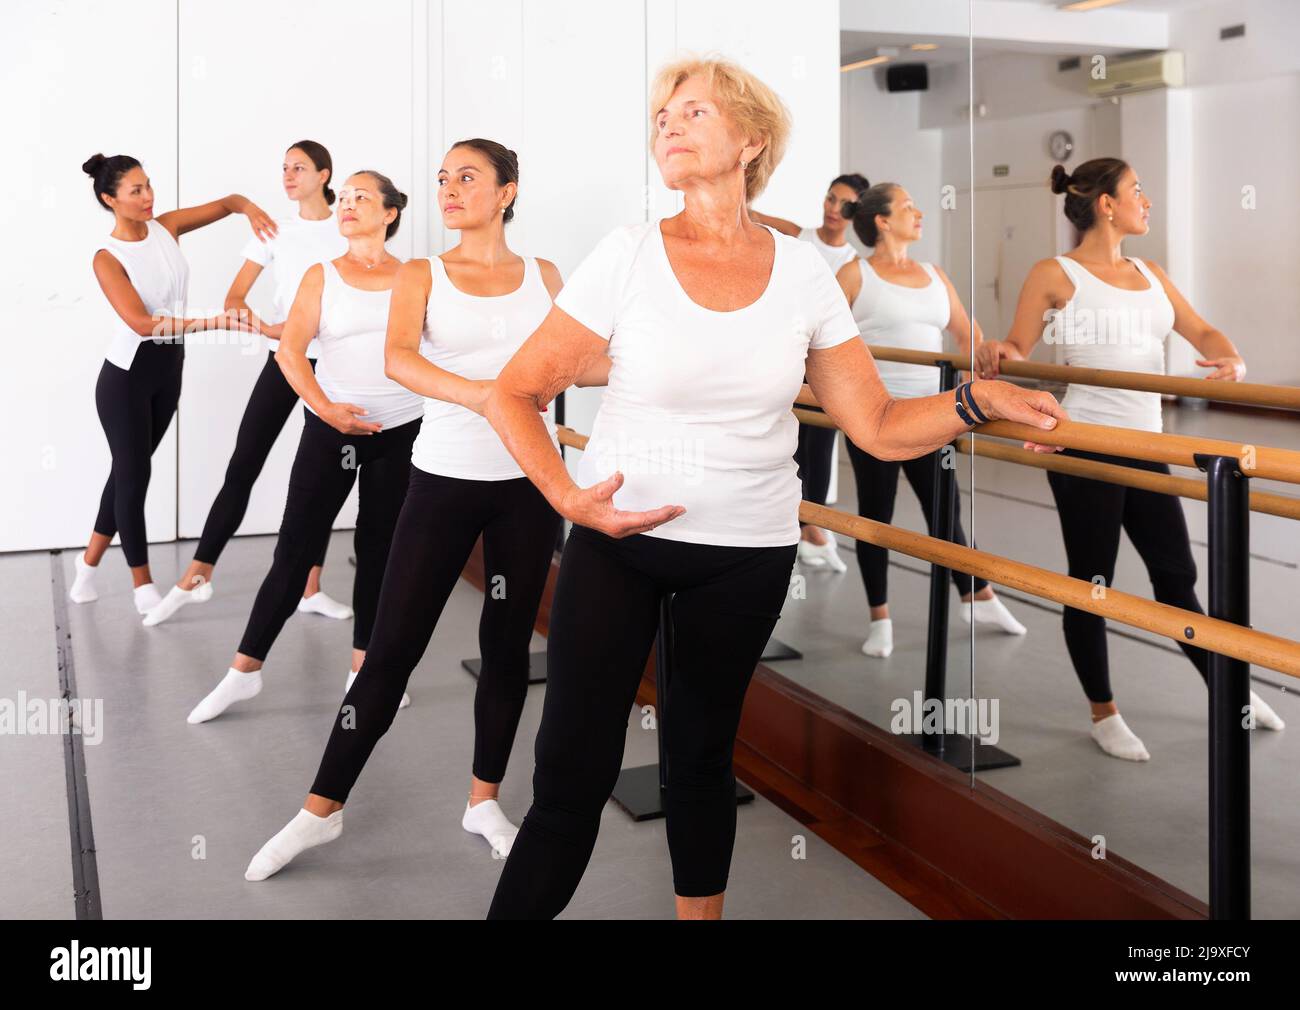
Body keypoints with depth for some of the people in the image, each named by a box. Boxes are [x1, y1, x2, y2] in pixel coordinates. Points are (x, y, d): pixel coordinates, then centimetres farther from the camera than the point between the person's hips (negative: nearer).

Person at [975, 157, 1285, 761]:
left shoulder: (1150, 274, 13)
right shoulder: (1055, 275, -5)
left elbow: (1200, 331, 11)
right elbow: (1017, 349, -4)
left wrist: (1231, 359, -10)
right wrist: (996, 354, -27)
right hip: (1085, 447, -6)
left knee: (1178, 574, 15)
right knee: (1091, 581, 3)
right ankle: (1104, 715, 17)